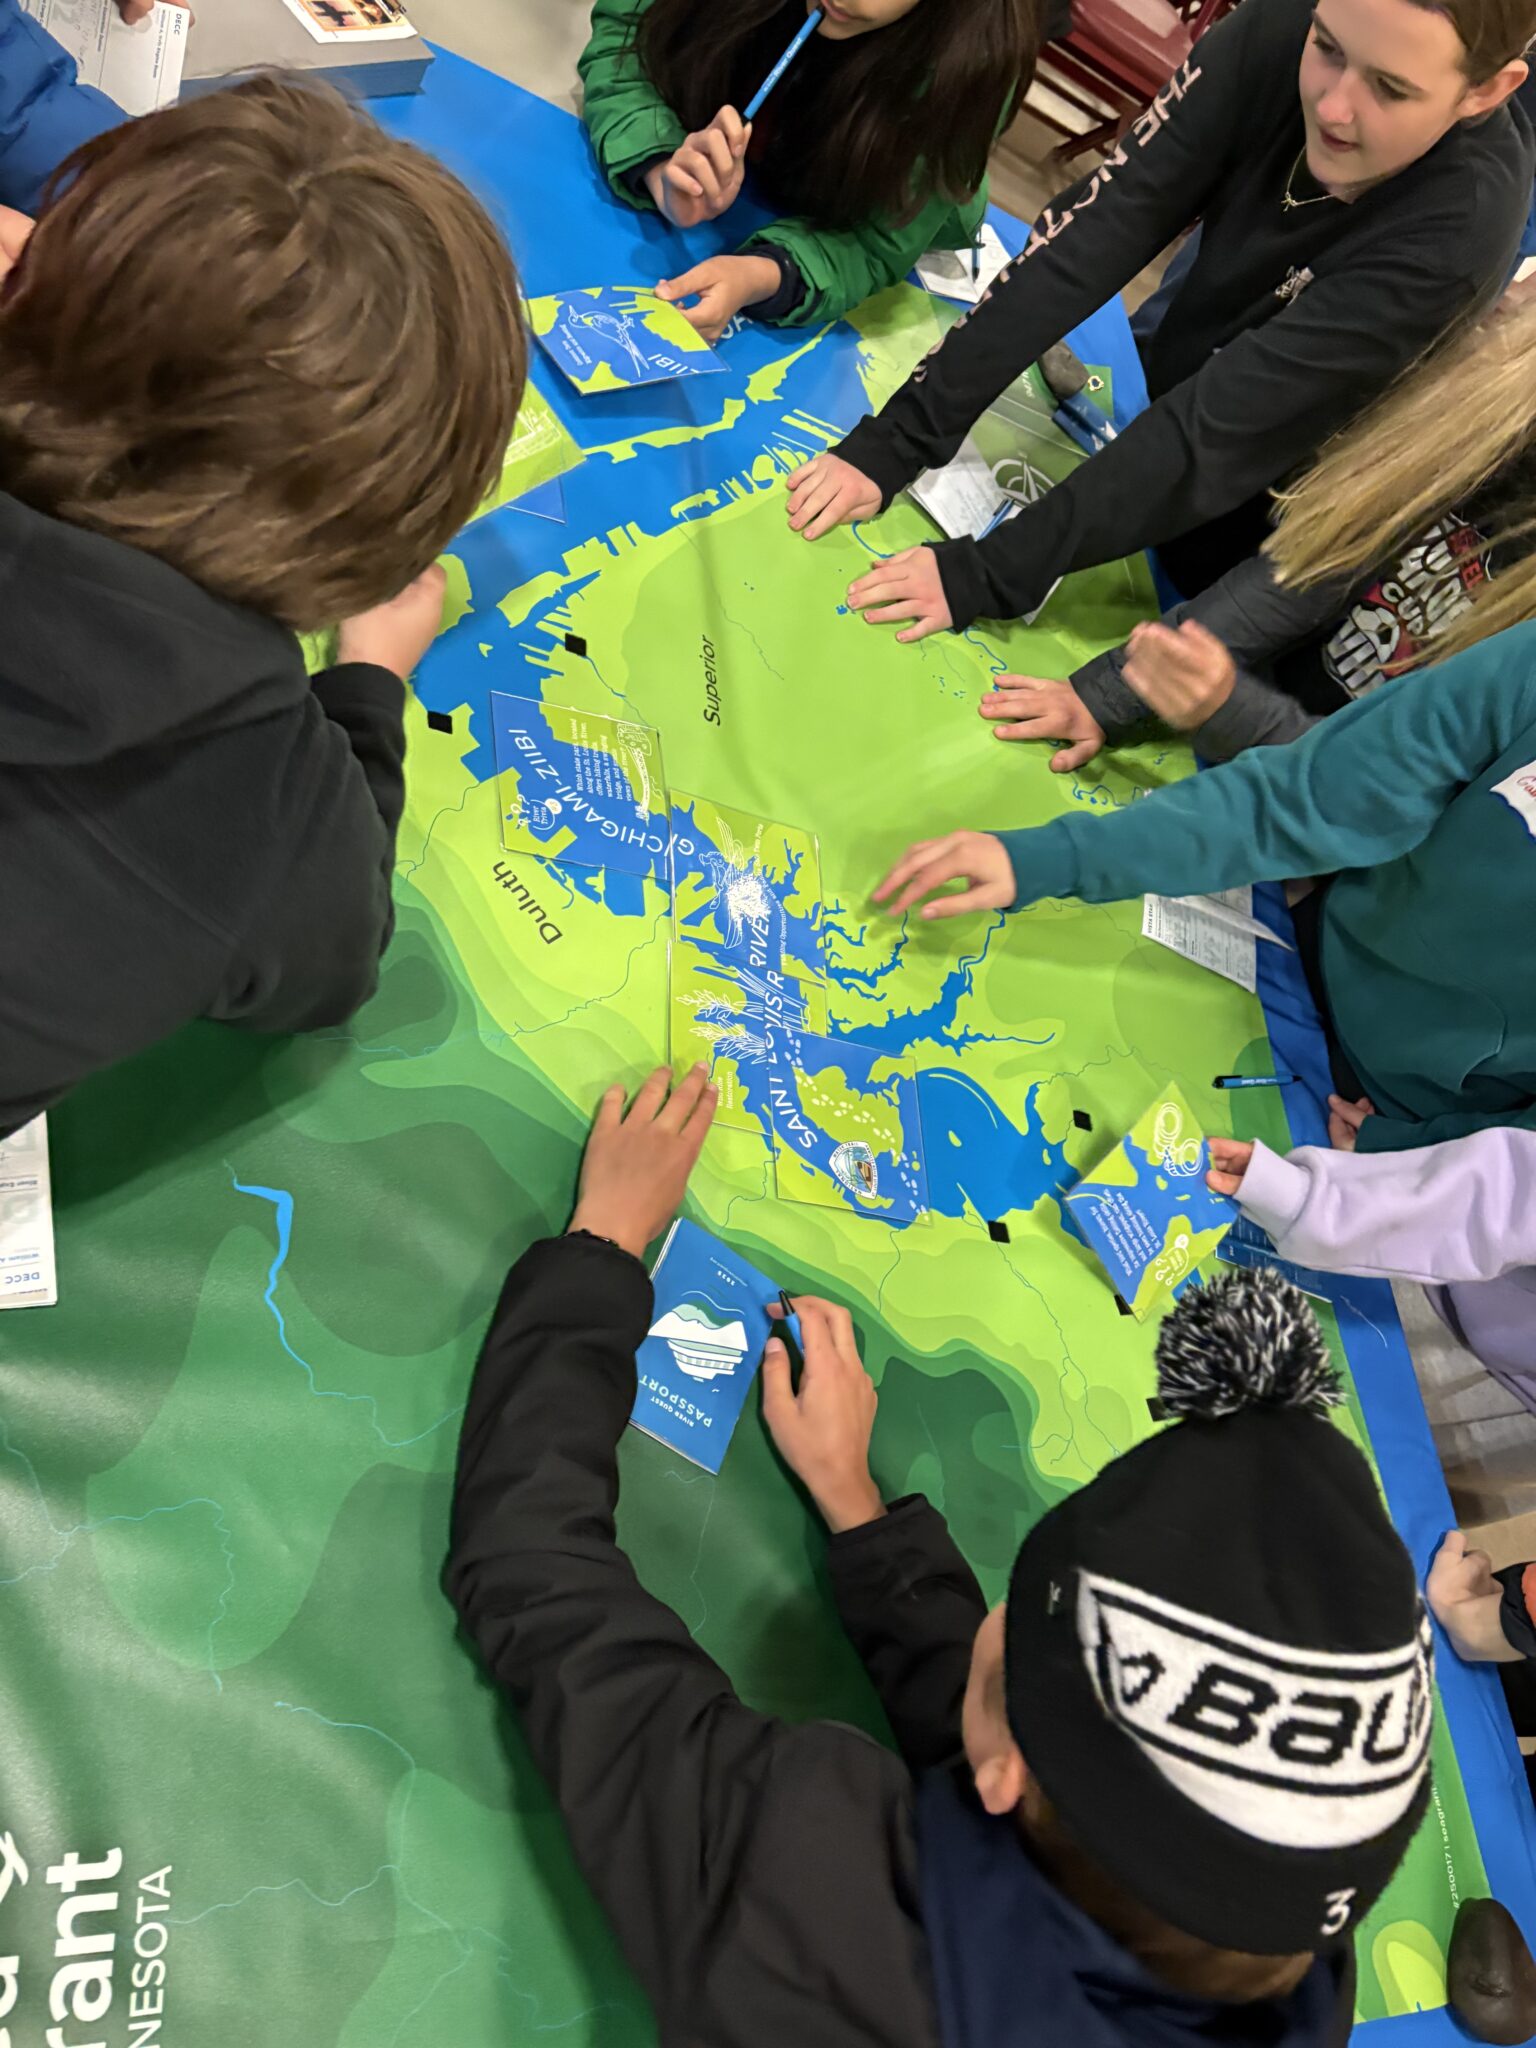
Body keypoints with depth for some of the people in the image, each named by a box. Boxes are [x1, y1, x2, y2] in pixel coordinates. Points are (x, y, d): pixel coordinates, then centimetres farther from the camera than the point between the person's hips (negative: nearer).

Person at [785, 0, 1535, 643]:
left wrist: (987, 573, -40)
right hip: (1159, 379, 5)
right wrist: (895, 439, -32)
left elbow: (1219, 430, -37)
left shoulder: (1458, 230, -35)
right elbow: (1093, 237, -27)